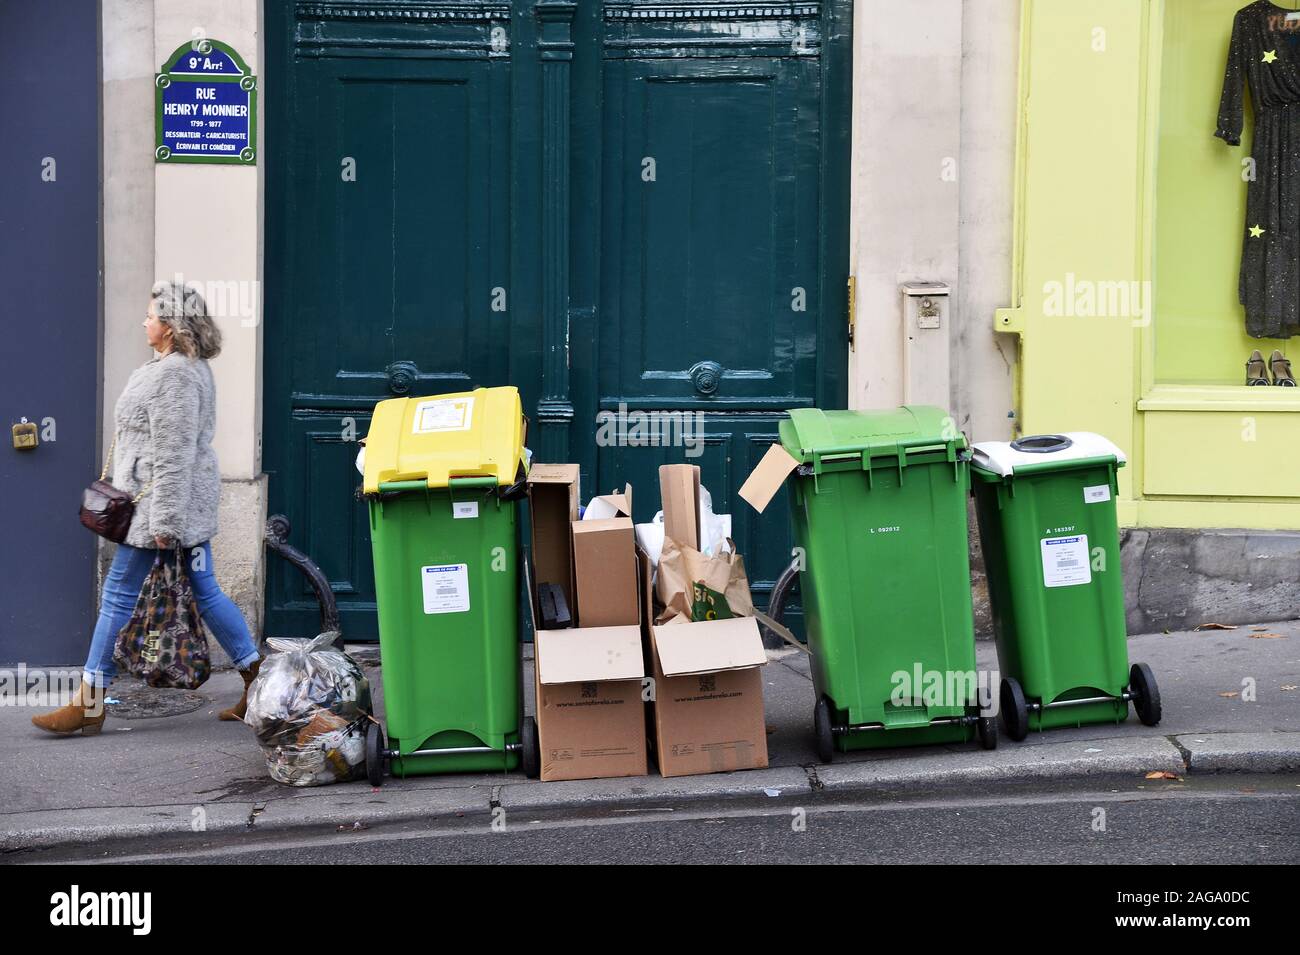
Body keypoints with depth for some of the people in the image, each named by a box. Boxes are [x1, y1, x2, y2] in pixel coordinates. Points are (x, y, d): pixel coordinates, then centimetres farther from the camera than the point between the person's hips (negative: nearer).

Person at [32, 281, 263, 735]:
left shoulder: (172, 374, -17)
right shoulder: (191, 367, 16)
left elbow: (173, 454, -21)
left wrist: (163, 520, -22)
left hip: (160, 501, -10)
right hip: (189, 503, 10)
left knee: (118, 596, -3)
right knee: (205, 592, 11)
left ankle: (88, 706, 4)